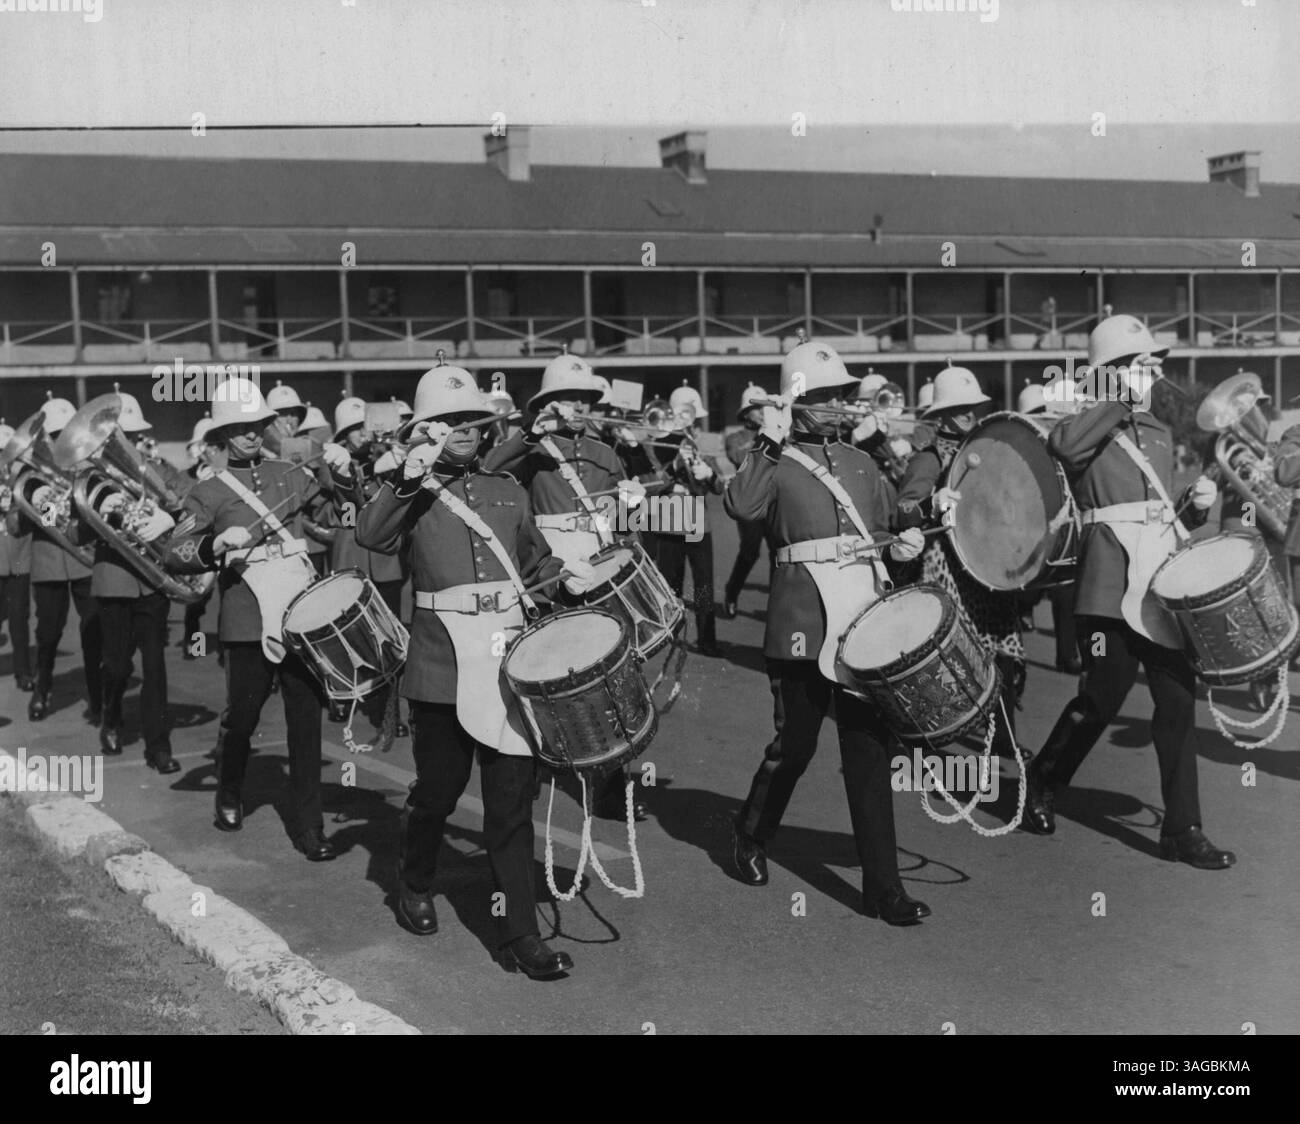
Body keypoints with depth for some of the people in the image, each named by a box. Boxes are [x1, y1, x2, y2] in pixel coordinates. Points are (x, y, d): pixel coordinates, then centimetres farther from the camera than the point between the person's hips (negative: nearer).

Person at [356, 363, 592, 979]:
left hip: (510, 655, 3)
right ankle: (415, 887, 38)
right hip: (444, 665, -3)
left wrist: (565, 575, 6)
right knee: (438, 787, 9)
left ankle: (519, 933, 6)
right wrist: (409, 479, -27)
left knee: (513, 795, 0)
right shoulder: (411, 492, 4)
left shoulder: (507, 490, 16)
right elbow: (371, 536, -17)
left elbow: (535, 561, 26)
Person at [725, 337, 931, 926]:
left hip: (866, 611, 4)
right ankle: (750, 834, 32)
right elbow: (739, 505, -18)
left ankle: (882, 885, 4)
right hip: (803, 618, -4)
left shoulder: (861, 464, 19)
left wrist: (904, 542, 7)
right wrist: (768, 443, -18)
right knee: (796, 741, 2)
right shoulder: (776, 463, 2)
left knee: (869, 744, 1)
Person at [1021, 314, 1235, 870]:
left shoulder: (1160, 432, 20)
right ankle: (1038, 790, 21)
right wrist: (1121, 402, -19)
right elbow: (1062, 447, -26)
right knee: (1103, 695, -3)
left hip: (1167, 579, 6)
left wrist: (1196, 502, 7)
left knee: (1177, 699, 2)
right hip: (1113, 583, -6)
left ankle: (1182, 830, 8)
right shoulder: (1088, 425, 0)